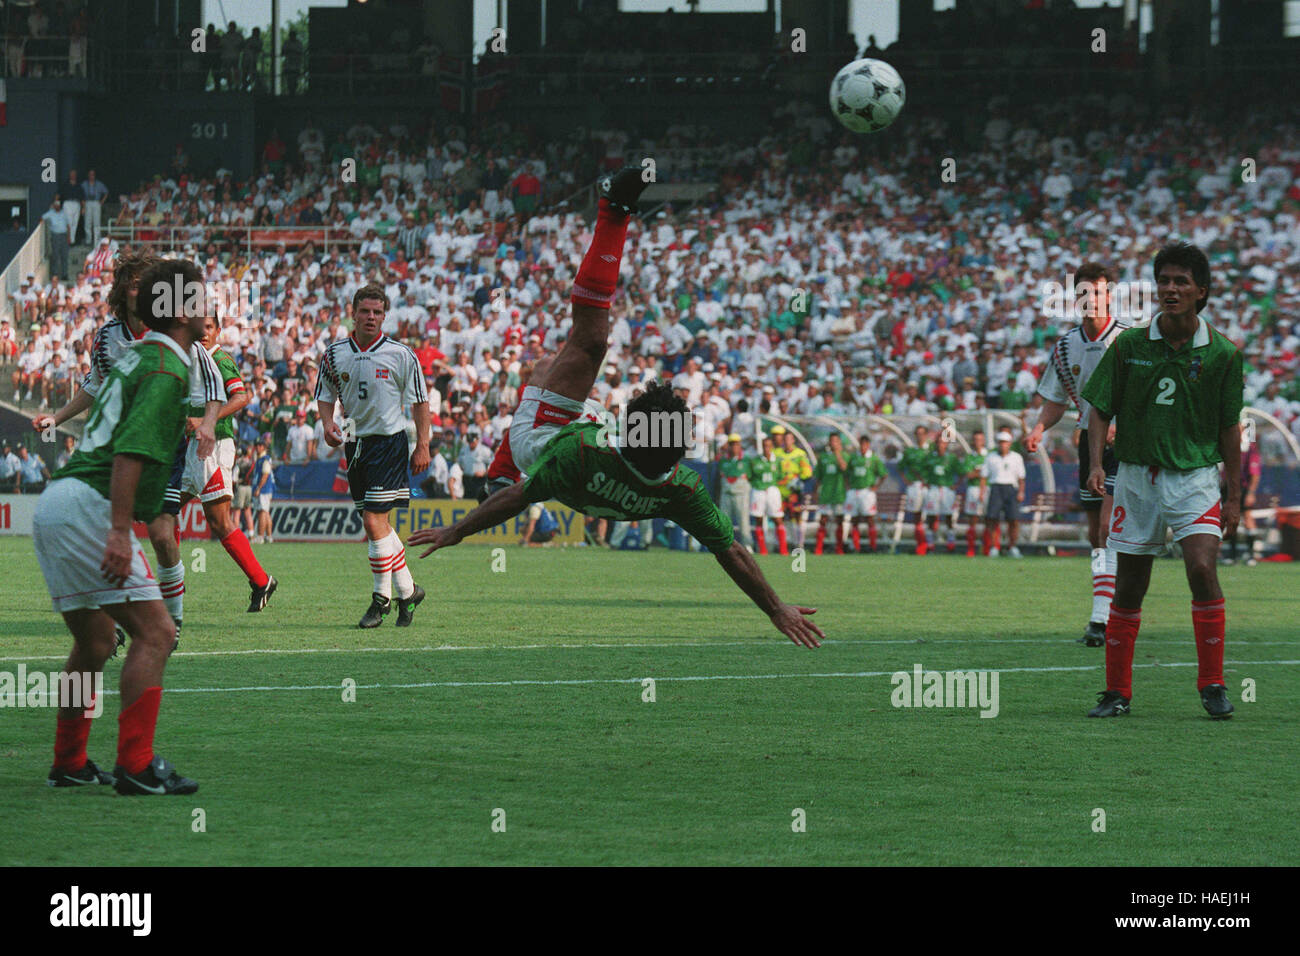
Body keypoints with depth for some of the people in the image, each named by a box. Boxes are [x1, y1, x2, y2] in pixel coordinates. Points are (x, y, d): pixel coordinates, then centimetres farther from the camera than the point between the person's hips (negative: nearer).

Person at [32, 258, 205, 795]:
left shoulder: (133, 357, 18)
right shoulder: (165, 371, -11)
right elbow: (131, 452, -22)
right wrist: (119, 532, -26)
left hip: (55, 504, 10)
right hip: (88, 507, -10)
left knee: (95, 641, 20)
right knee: (155, 633, -11)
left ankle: (69, 764, 27)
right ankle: (135, 767, -16)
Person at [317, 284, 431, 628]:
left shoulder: (400, 355, -6)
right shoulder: (335, 354, 4)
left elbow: (420, 401, 1)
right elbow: (326, 395, 15)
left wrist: (422, 446, -3)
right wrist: (328, 423, -5)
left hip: (388, 441, -5)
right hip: (355, 443, 5)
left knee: (373, 520, -13)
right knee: (376, 524, 10)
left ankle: (382, 599, -4)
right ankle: (408, 591, 22)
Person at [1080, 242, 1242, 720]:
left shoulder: (1222, 354, -3)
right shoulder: (1128, 346, -3)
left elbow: (1229, 428, 3)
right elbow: (1100, 409, 3)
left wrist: (1234, 496, 3)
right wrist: (1096, 464, -12)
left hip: (1196, 475, -1)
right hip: (1136, 477, 1)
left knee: (1202, 569, -20)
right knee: (1129, 587, 5)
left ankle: (1212, 685, -10)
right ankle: (1117, 692, 18)